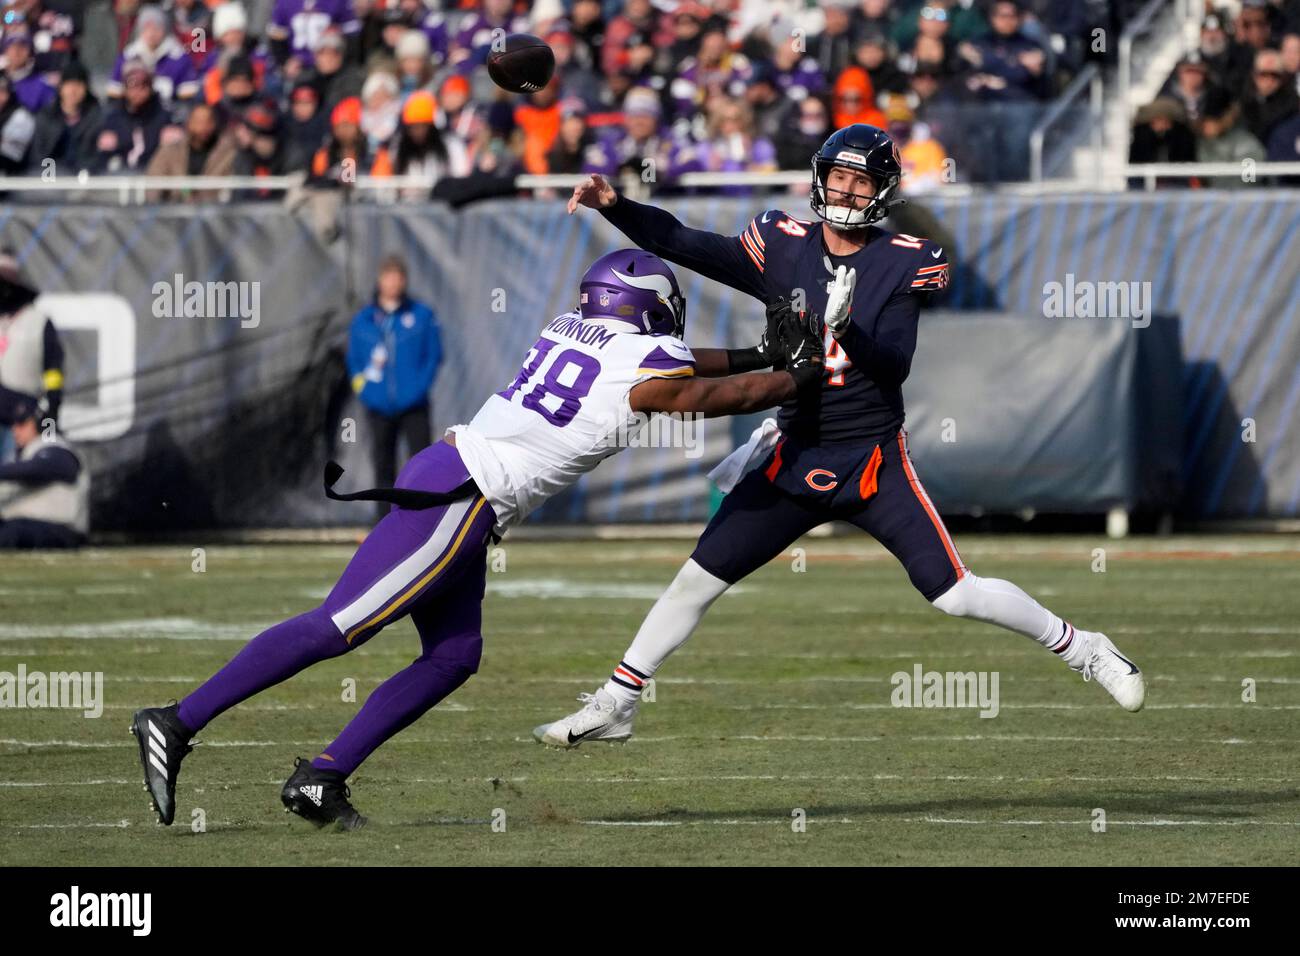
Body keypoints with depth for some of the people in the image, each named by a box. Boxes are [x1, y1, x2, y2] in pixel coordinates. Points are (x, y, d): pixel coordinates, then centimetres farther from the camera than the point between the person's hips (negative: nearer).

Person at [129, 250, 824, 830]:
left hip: (443, 472, 9)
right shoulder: (645, 369, -5)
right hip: (458, 498, -9)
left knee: (453, 657, 12)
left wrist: (759, 353, 35)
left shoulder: (572, 330, 18)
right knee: (340, 627, -11)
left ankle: (322, 778, 7)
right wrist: (797, 377, 25)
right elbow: (716, 397, 10)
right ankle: (176, 725, -14)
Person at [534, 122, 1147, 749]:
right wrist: (615, 205, -20)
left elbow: (896, 364, -16)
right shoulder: (784, 248, 0)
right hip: (795, 458, 3)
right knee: (697, 579, 2)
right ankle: (613, 708, 13)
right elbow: (682, 245, -6)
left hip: (876, 466, -3)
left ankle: (1078, 648, 11)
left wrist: (847, 328, -34)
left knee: (955, 595, -9)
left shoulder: (904, 263, -6)